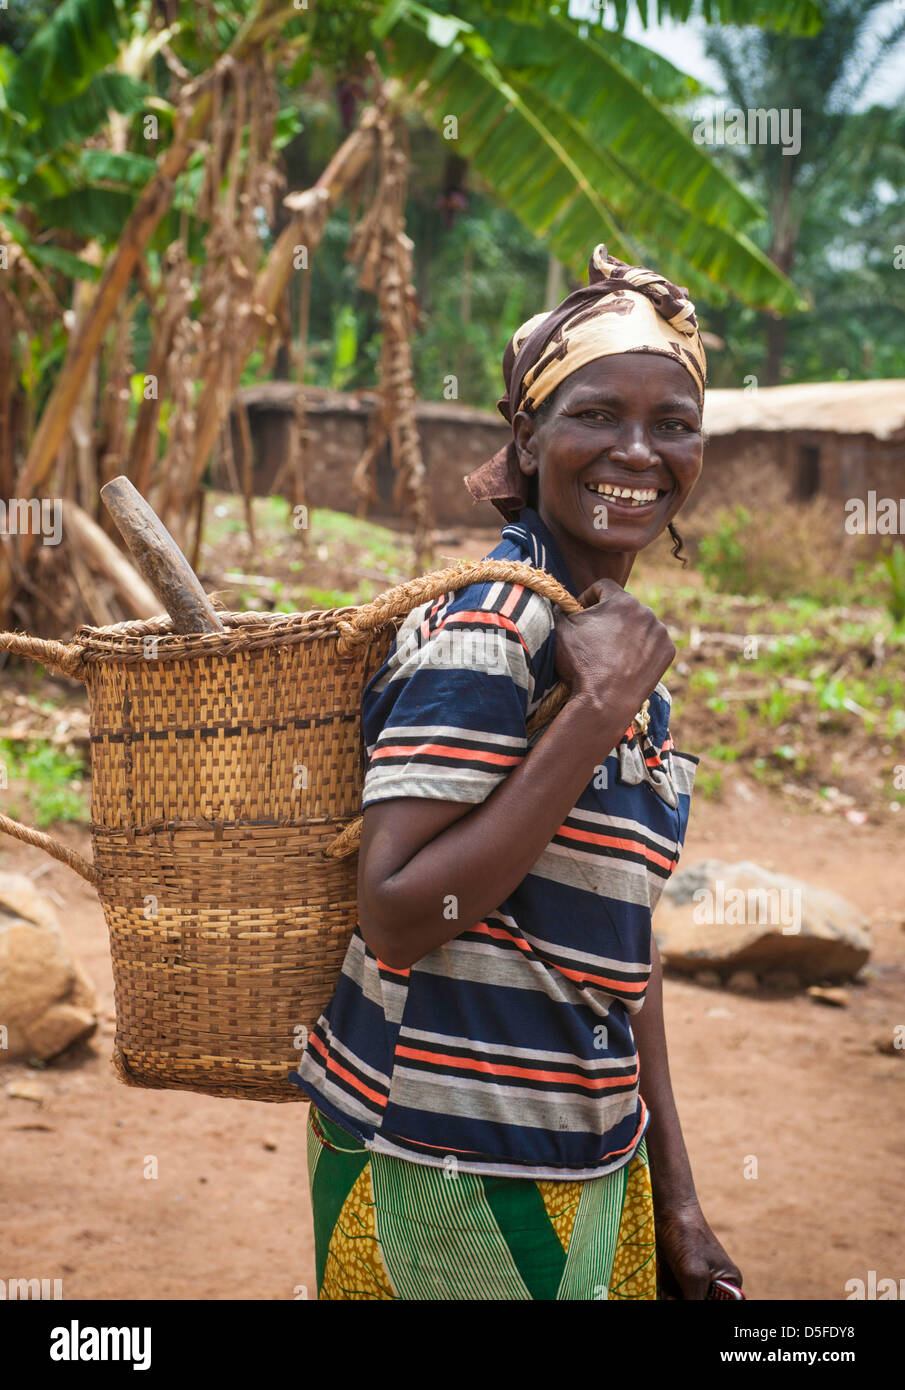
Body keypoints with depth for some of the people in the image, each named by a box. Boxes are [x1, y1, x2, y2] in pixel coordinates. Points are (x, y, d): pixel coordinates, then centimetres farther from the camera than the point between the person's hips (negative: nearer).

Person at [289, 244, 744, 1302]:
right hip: (451, 1176, -8)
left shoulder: (617, 640, 8)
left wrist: (673, 1195, 13)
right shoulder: (489, 620, -17)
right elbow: (397, 917, -25)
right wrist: (598, 710, -25)